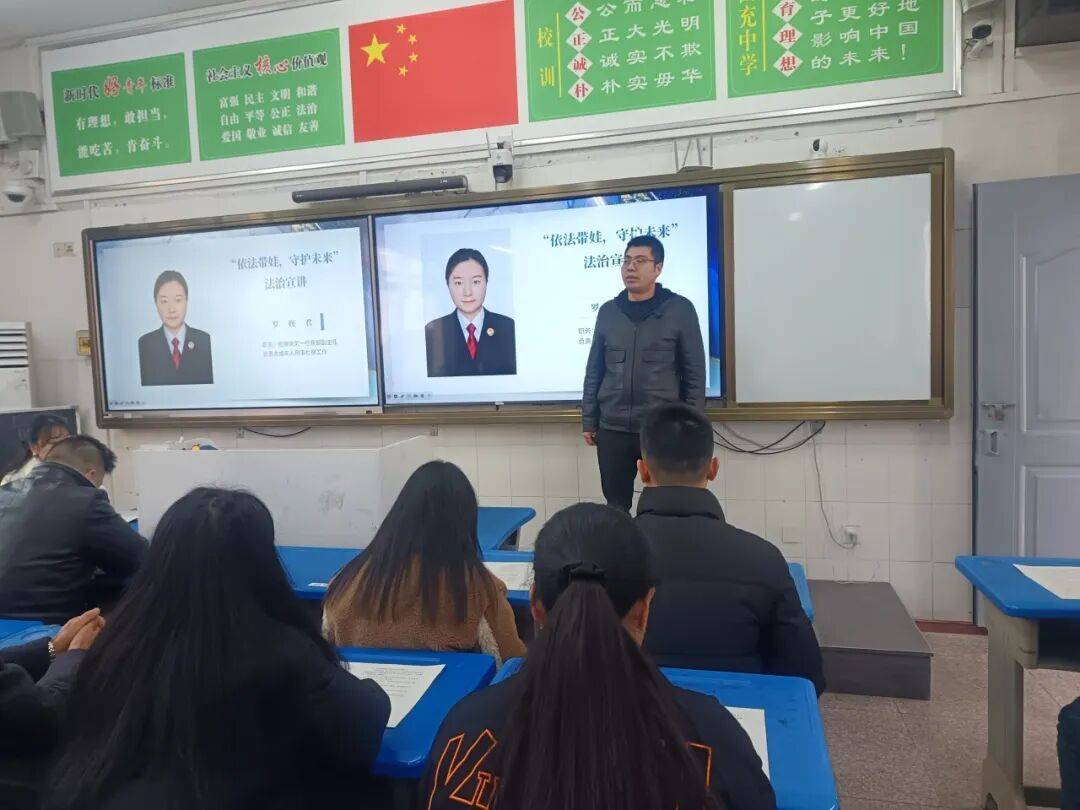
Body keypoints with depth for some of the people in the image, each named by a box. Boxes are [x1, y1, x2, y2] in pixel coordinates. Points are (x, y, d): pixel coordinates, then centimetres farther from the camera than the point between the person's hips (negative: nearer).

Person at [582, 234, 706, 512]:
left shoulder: (680, 310, -2)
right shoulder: (608, 311, 7)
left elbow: (695, 373, -2)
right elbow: (594, 370, 10)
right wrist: (589, 420, 7)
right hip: (613, 429, 3)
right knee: (616, 506, 10)